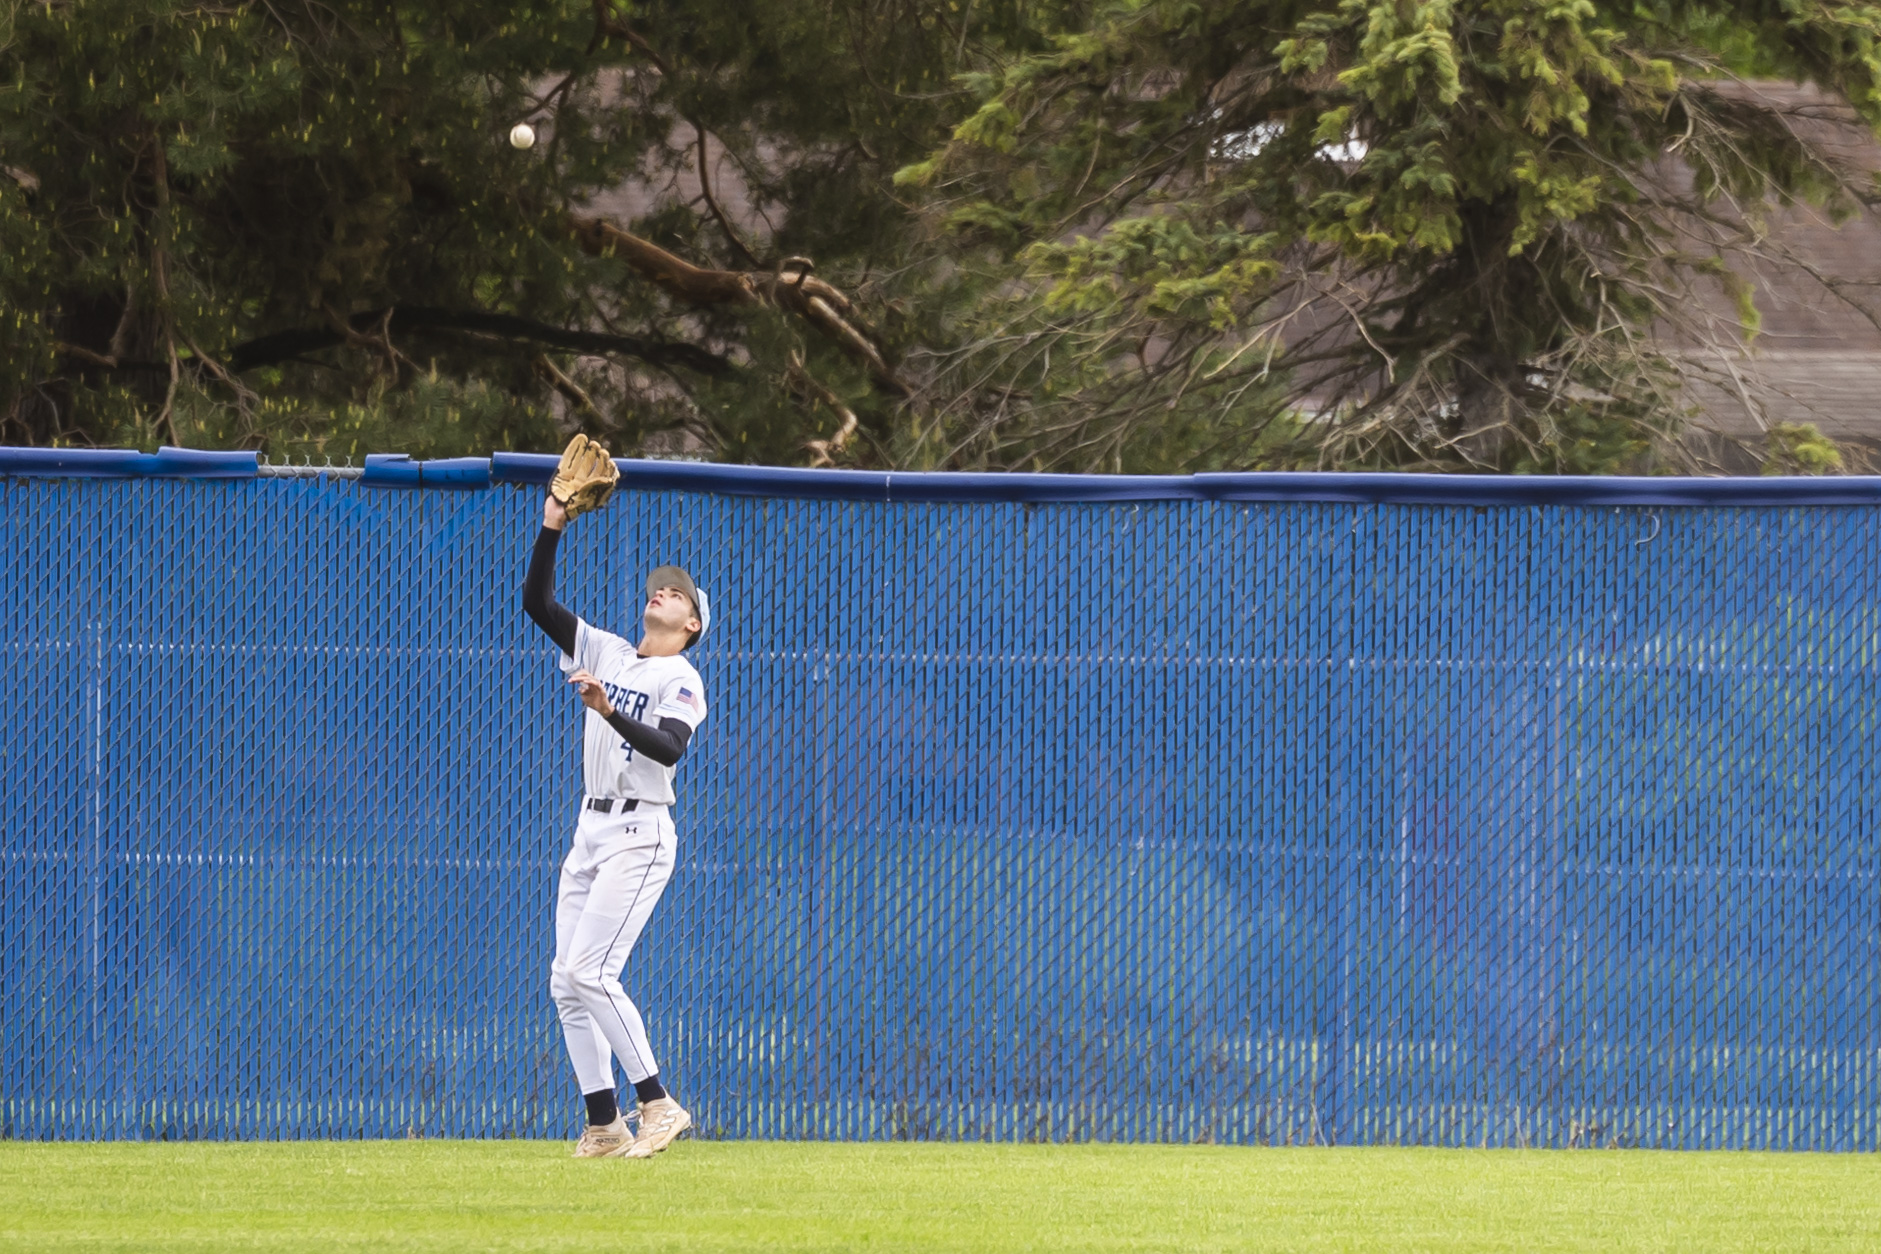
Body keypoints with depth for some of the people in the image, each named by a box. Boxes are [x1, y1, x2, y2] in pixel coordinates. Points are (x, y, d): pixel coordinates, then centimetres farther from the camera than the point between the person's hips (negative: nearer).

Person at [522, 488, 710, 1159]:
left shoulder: (681, 680, -6)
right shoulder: (607, 652, 15)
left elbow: (670, 748, -23)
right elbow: (538, 602, 12)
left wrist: (610, 712, -36)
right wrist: (551, 529, 2)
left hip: (639, 835, -8)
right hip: (591, 829, 8)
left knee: (589, 971, -19)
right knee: (567, 982, 2)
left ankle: (659, 1104, -14)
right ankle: (604, 1126, 4)